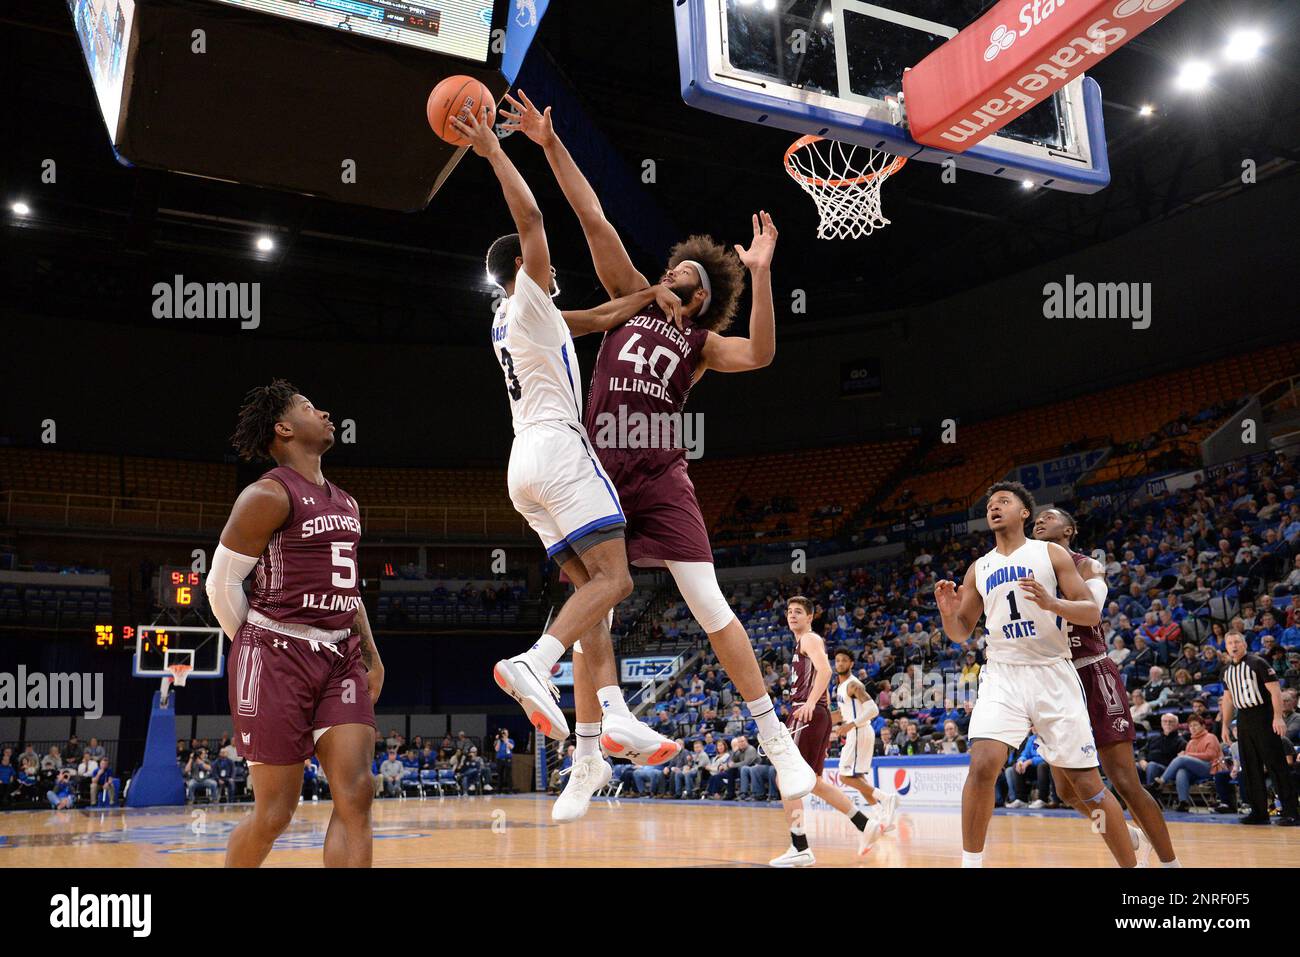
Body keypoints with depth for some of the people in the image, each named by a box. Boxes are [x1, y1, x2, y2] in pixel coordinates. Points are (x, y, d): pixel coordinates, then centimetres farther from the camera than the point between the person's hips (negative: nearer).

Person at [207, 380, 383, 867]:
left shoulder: (346, 503, 16)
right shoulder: (269, 494, -8)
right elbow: (221, 583, -7)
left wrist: (371, 654, 17)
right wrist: (258, 650, 2)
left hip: (340, 658, 7)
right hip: (277, 657, -7)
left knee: (355, 795, -6)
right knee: (275, 813, 1)